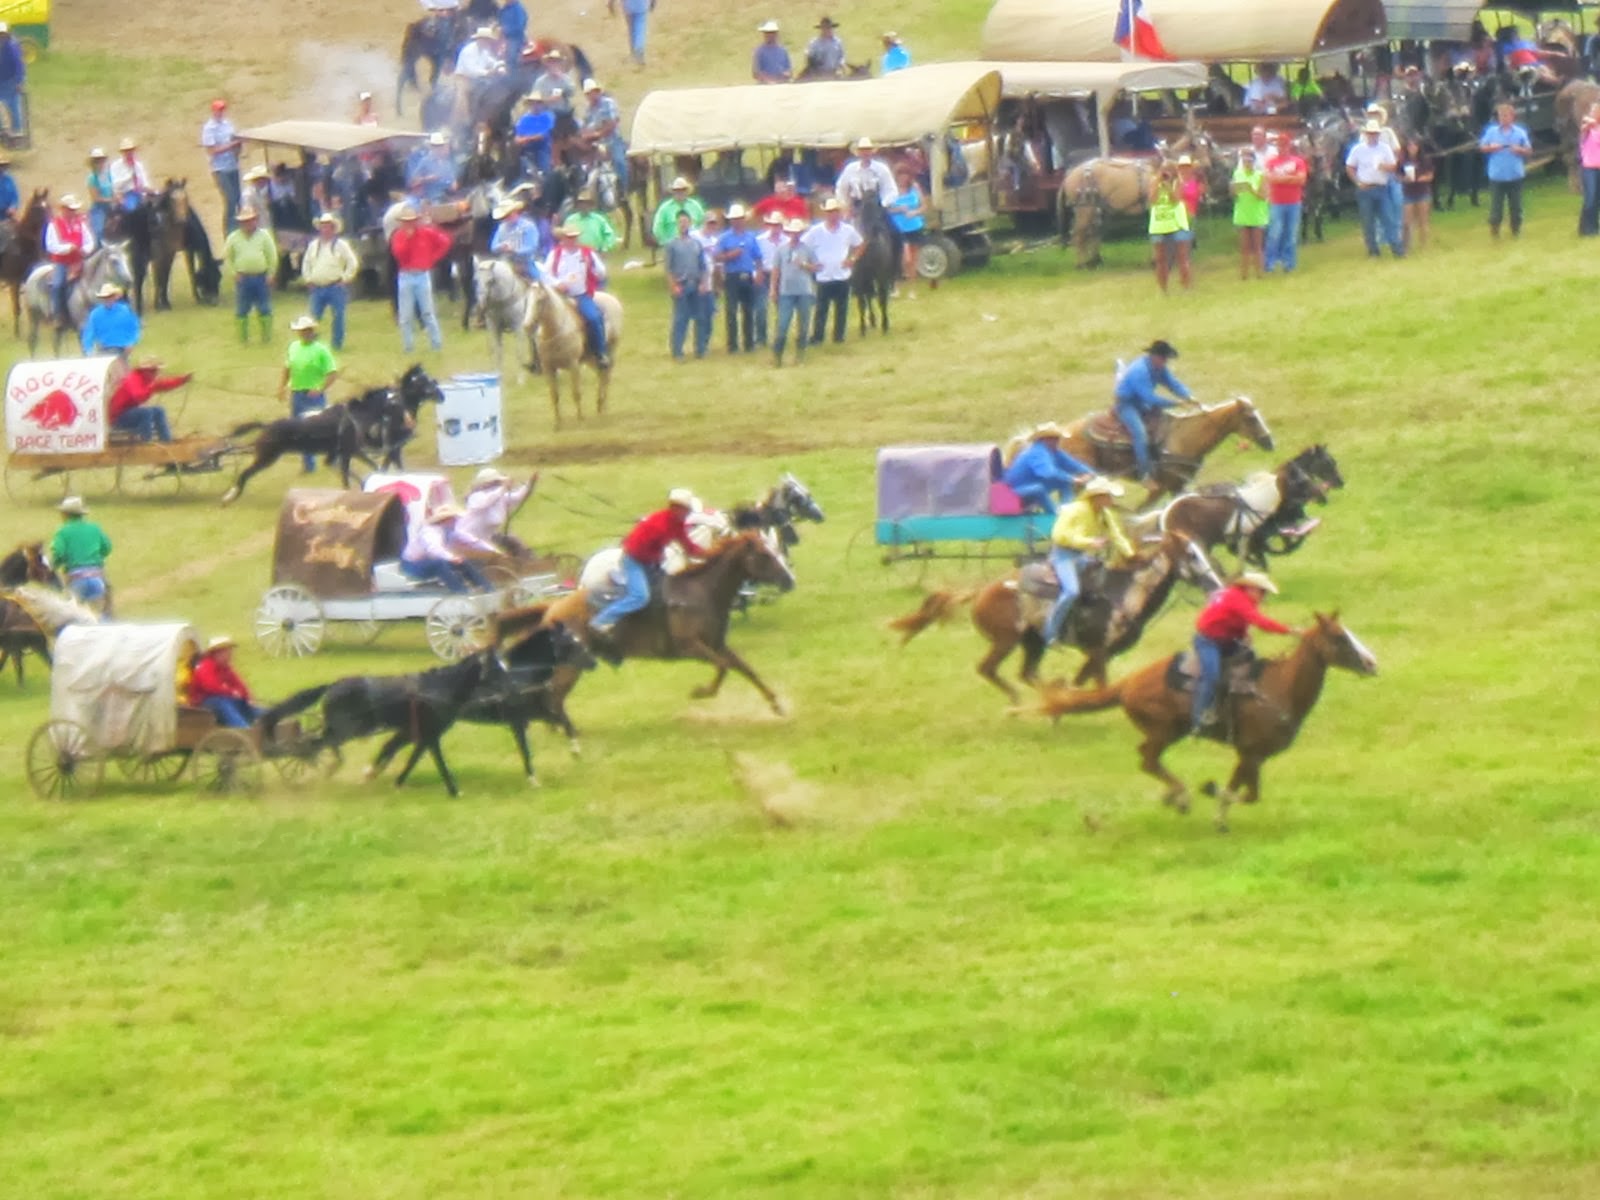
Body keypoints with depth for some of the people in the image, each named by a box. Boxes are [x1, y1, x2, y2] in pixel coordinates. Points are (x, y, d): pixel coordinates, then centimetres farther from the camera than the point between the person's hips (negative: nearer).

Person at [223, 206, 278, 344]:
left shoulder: (264, 236, 0)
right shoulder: (234, 238, 2)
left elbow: (272, 256, 3)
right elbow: (227, 256, 10)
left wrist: (270, 274, -2)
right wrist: (234, 272, 1)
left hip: (261, 277, -1)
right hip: (243, 278, 1)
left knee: (264, 311, 4)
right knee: (241, 311, 4)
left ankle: (266, 336, 14)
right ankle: (243, 338, 13)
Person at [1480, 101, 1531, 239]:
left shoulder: (1520, 132, 1)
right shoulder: (1491, 132, 2)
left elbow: (1529, 151, 4)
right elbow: (1482, 147, 7)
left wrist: (1519, 149, -16)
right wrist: (1490, 148, -14)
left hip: (1515, 175, 0)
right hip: (1497, 176, 0)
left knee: (1516, 205, 8)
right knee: (1496, 205, -1)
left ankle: (1516, 230, 19)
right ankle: (1494, 230, 7)